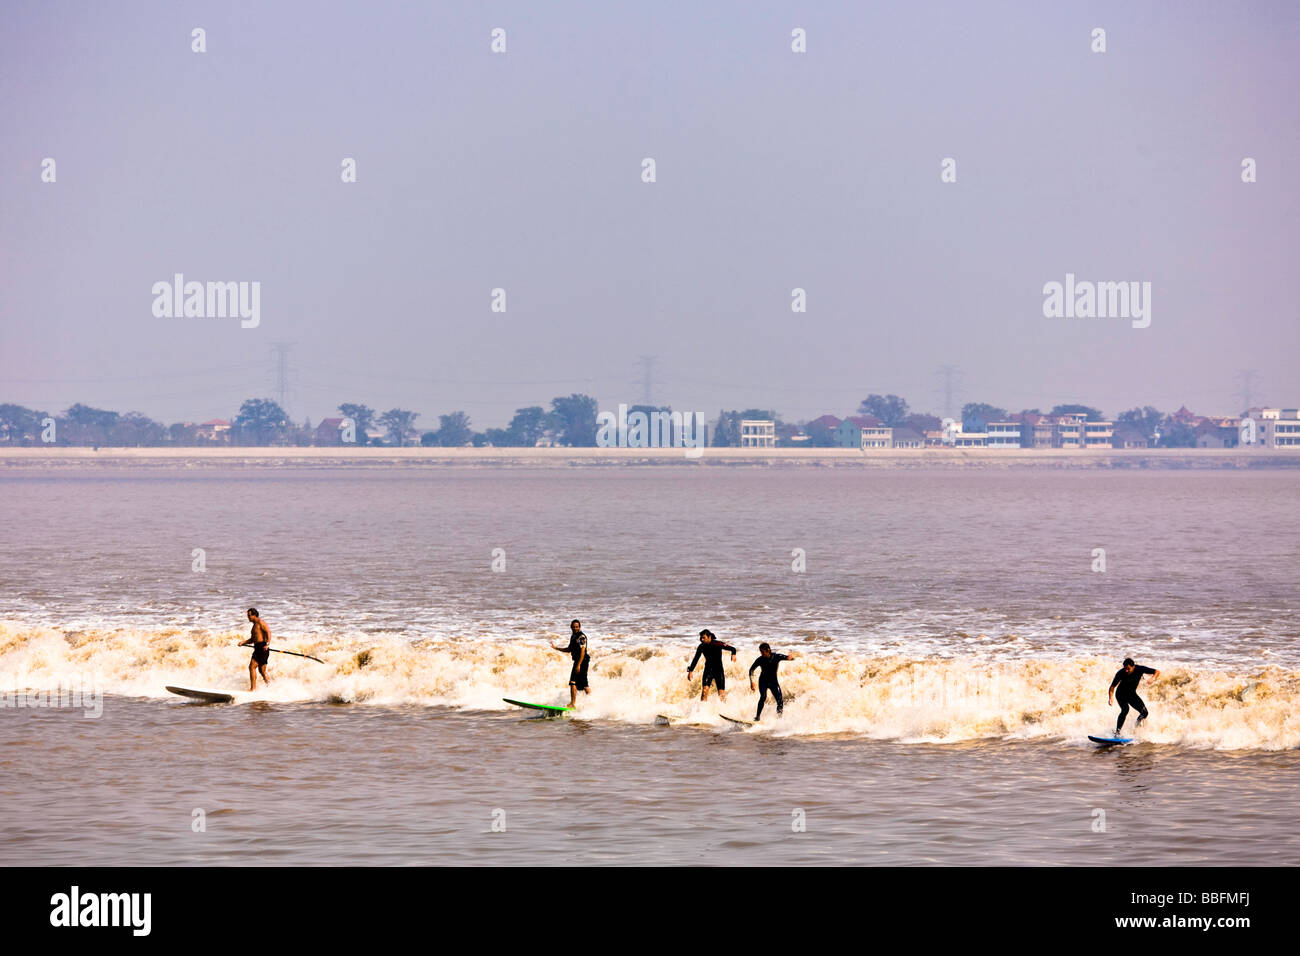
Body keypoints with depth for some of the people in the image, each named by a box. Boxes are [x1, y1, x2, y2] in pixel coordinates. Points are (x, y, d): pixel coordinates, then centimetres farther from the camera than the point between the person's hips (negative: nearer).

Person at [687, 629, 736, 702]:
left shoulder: (717, 644, -15)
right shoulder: (701, 647, -4)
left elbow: (732, 649, -16)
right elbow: (695, 659, 4)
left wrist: (733, 654, -38)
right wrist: (690, 670, -3)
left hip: (718, 670, -2)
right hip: (708, 670, 2)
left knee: (721, 693, -4)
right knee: (705, 689, -16)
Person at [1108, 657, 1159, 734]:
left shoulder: (1139, 669, -21)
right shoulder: (1120, 673, -26)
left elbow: (1157, 672, -14)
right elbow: (1112, 686, -20)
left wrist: (1153, 678, -36)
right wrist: (1110, 697, -37)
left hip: (1132, 694, 3)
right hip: (1121, 694, -3)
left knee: (1144, 712, -8)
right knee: (1125, 709, -31)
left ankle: (1137, 725, 26)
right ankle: (1117, 733, -30)